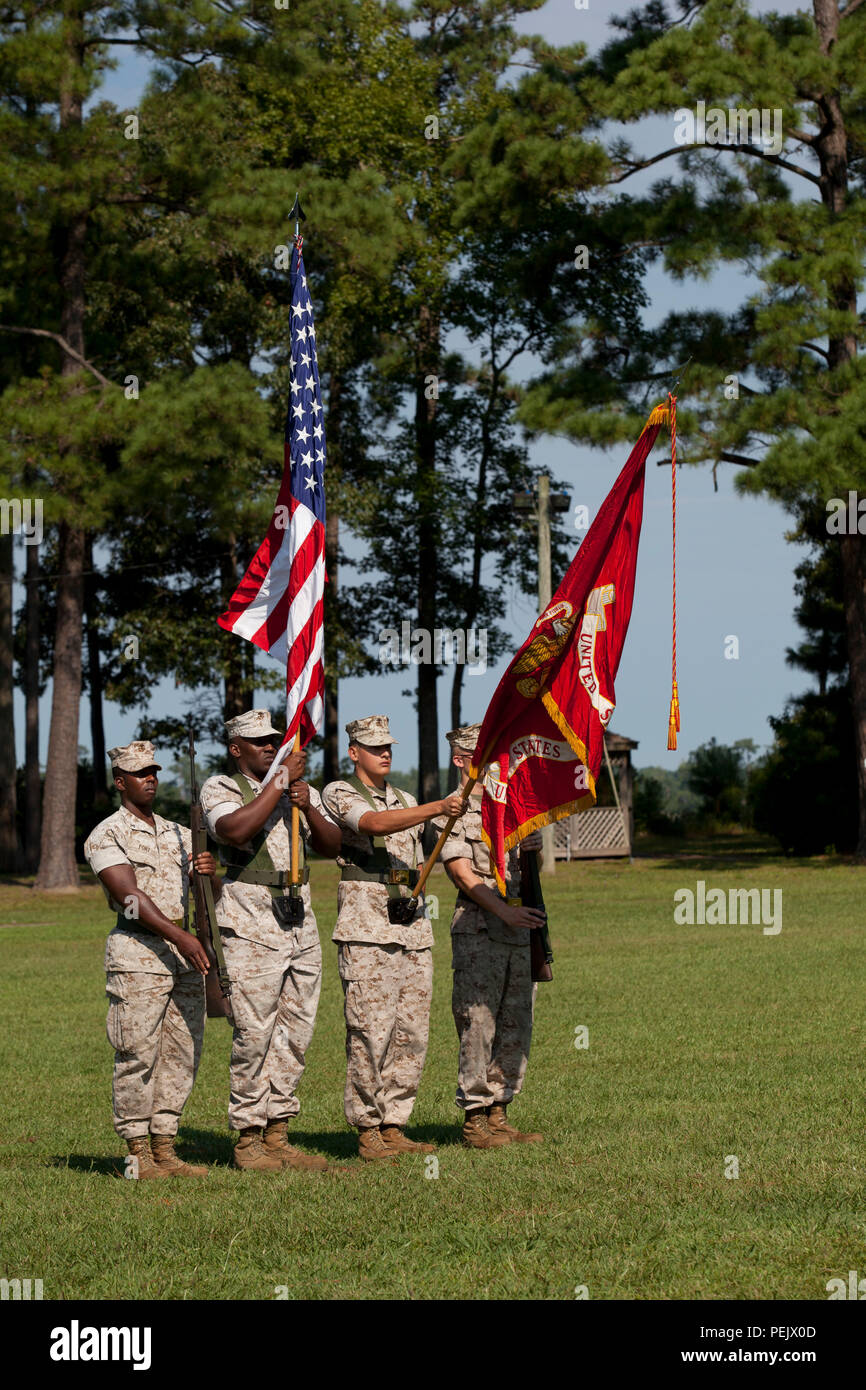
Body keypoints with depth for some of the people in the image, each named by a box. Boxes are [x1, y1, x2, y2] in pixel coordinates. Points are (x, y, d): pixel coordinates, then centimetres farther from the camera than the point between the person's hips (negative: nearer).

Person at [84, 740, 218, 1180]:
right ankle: (137, 1154, -4)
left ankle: (164, 1148, 10)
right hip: (137, 951, -6)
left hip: (184, 952, 6)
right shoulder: (106, 836, -1)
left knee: (181, 1056, 5)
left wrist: (210, 873, -8)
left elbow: (210, 897, 17)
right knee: (138, 1055, -8)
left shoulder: (179, 834, 19)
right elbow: (130, 895, -14)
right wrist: (179, 936, -24)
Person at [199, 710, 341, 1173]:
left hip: (300, 927, 6)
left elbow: (332, 846, 11)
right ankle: (248, 1138, -2)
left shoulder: (303, 790, 20)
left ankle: (277, 1133, 11)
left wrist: (308, 807, -6)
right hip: (251, 930, -6)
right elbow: (236, 829, -20)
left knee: (295, 1034, 6)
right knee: (254, 1035, -8)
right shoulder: (220, 788, 2)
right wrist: (280, 780, -15)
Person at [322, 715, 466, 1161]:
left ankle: (394, 1125, 10)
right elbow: (373, 824, -20)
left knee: (411, 1032, 4)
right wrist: (437, 808, -27)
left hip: (412, 927, 7)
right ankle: (368, 1132, -5)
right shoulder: (340, 794, 0)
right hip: (366, 928, -7)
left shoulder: (406, 801, 22)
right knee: (370, 1031, -9)